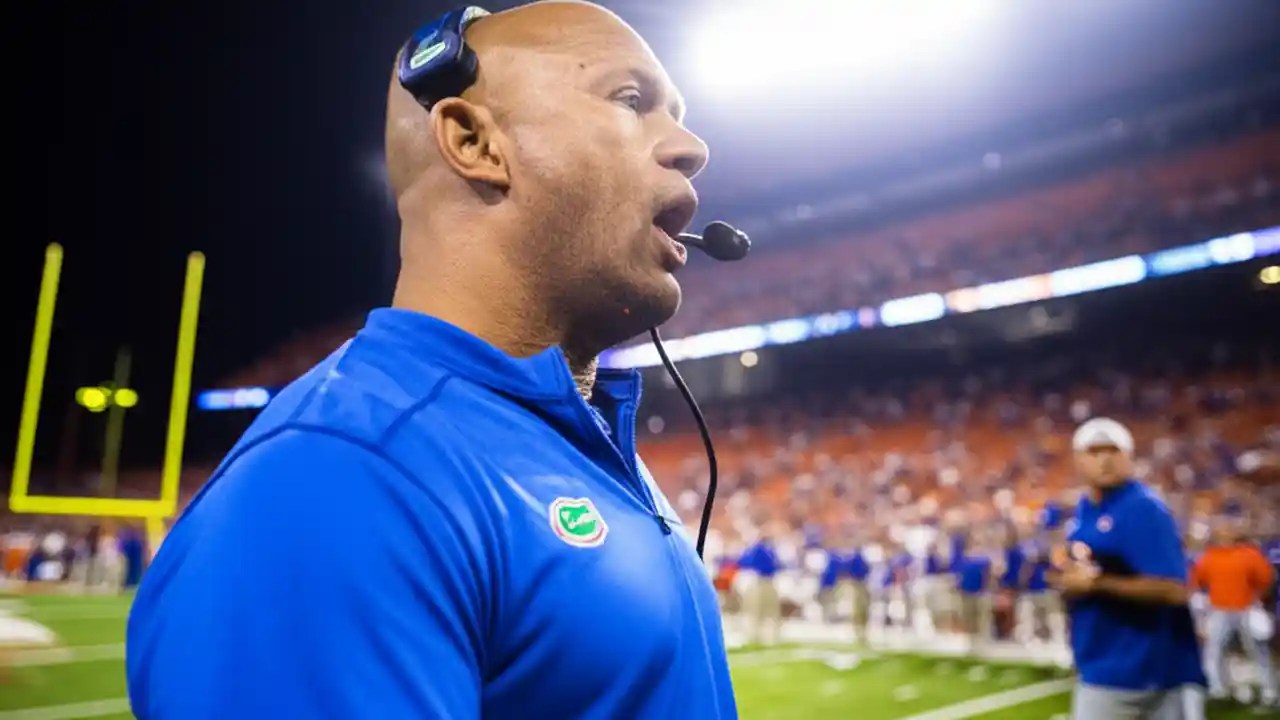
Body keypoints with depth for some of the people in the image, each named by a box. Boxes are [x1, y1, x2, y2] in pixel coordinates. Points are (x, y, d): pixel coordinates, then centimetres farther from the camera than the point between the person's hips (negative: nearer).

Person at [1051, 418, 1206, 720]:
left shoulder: (1144, 509, -18)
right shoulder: (1082, 511, 8)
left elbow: (1173, 589, -24)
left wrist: (1097, 583, -23)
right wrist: (1067, 577, 0)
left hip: (1136, 665, -8)